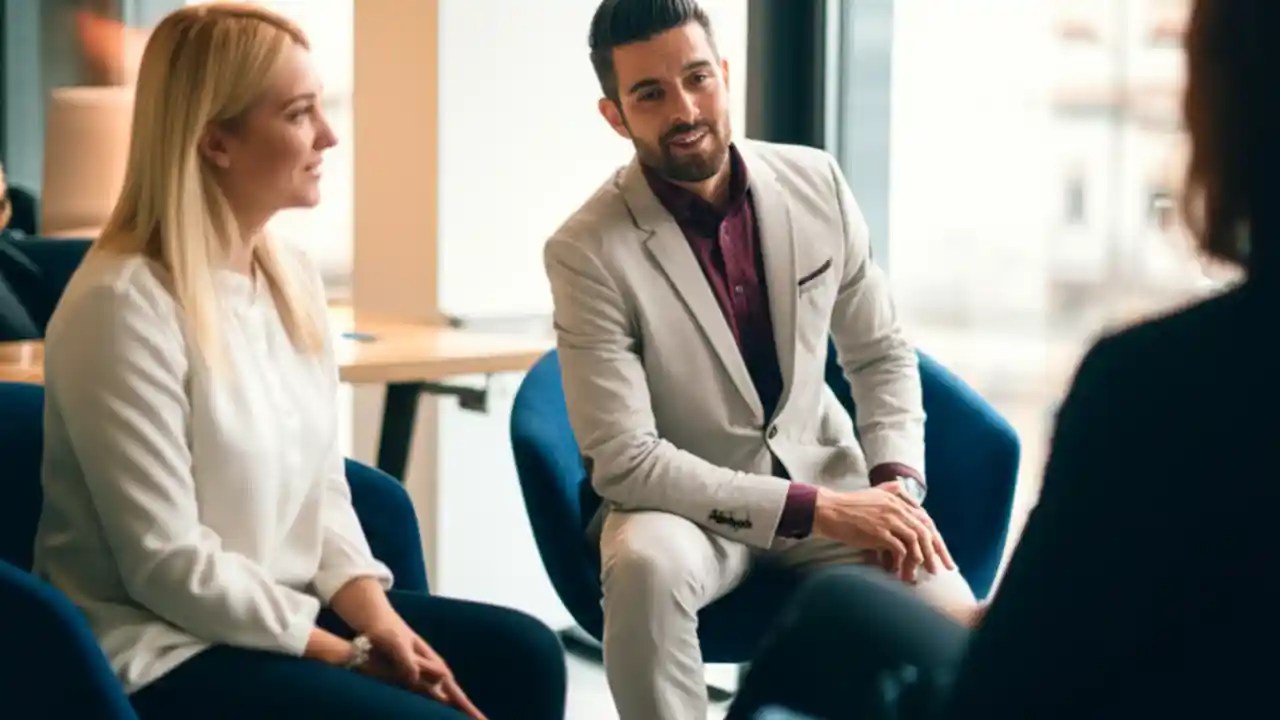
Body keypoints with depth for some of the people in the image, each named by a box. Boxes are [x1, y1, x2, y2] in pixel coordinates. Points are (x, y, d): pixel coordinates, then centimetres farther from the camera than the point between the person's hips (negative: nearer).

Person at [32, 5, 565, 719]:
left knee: (525, 655, -3)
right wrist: (353, 656, -16)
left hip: (286, 608, 8)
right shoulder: (124, 303, -19)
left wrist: (381, 622, -8)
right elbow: (168, 565, -20)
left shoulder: (295, 277, 6)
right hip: (167, 653, -8)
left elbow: (323, 491, 10)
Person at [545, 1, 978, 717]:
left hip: (823, 475, 3)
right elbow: (624, 459, -23)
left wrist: (898, 482, -12)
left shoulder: (816, 183, -5)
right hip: (683, 499, -3)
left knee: (954, 628, -21)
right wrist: (812, 511, -26)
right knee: (645, 564, -38)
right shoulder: (587, 252, -19)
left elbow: (882, 354, 7)